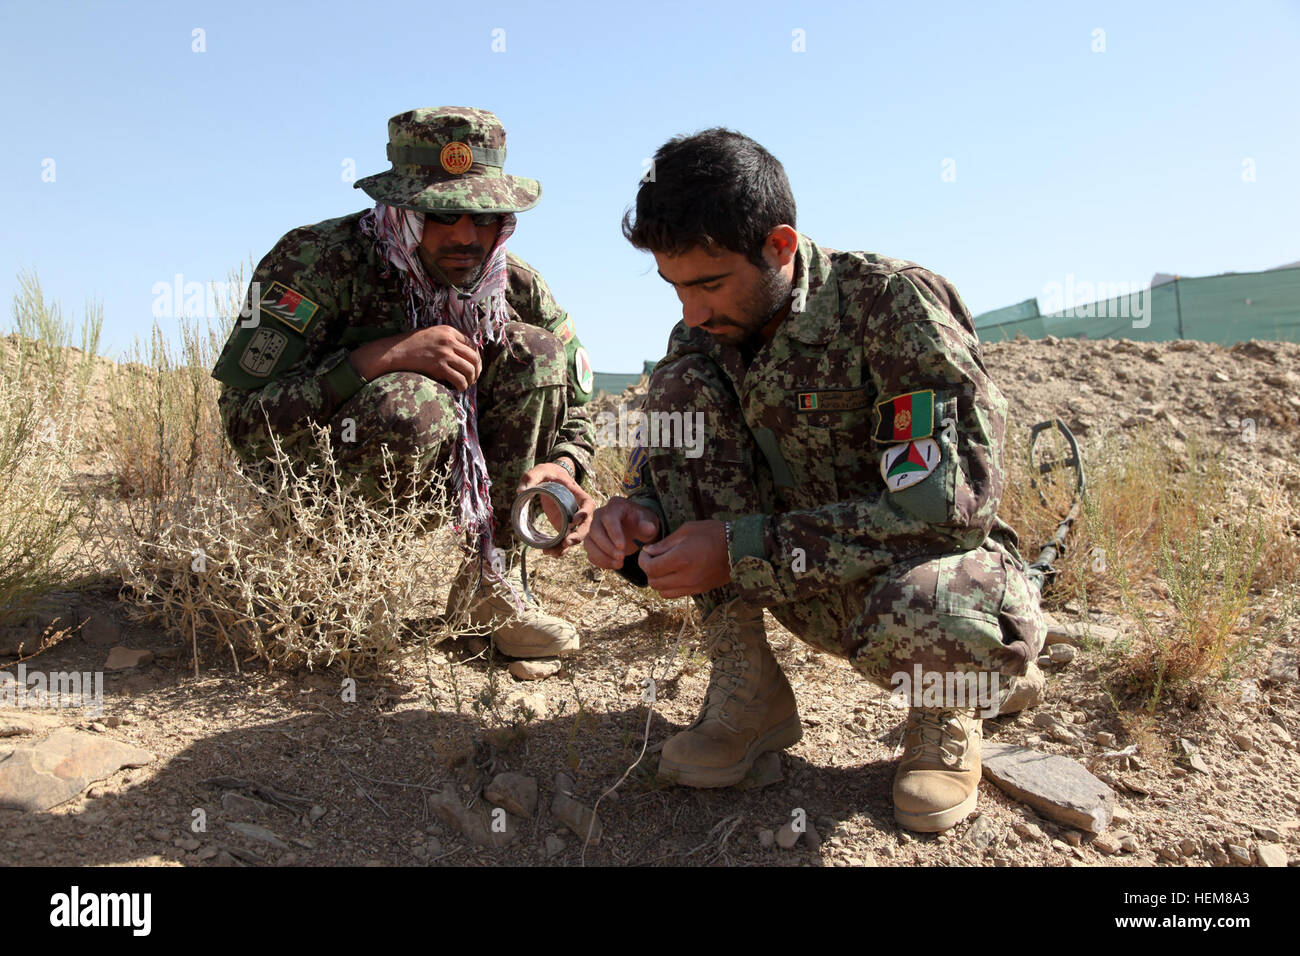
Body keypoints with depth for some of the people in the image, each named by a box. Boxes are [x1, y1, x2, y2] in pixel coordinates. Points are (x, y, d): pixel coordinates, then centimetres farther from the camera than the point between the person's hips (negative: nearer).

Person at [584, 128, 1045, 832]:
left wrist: (742, 549, -30)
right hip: (809, 583, 5)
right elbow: (666, 472, 4)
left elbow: (947, 507, -28)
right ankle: (749, 689, -8)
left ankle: (946, 712, 0)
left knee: (918, 617, -42)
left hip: (921, 564, -5)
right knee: (682, 388, -15)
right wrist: (634, 516, -22)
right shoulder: (704, 333, -5)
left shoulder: (895, 304, -22)